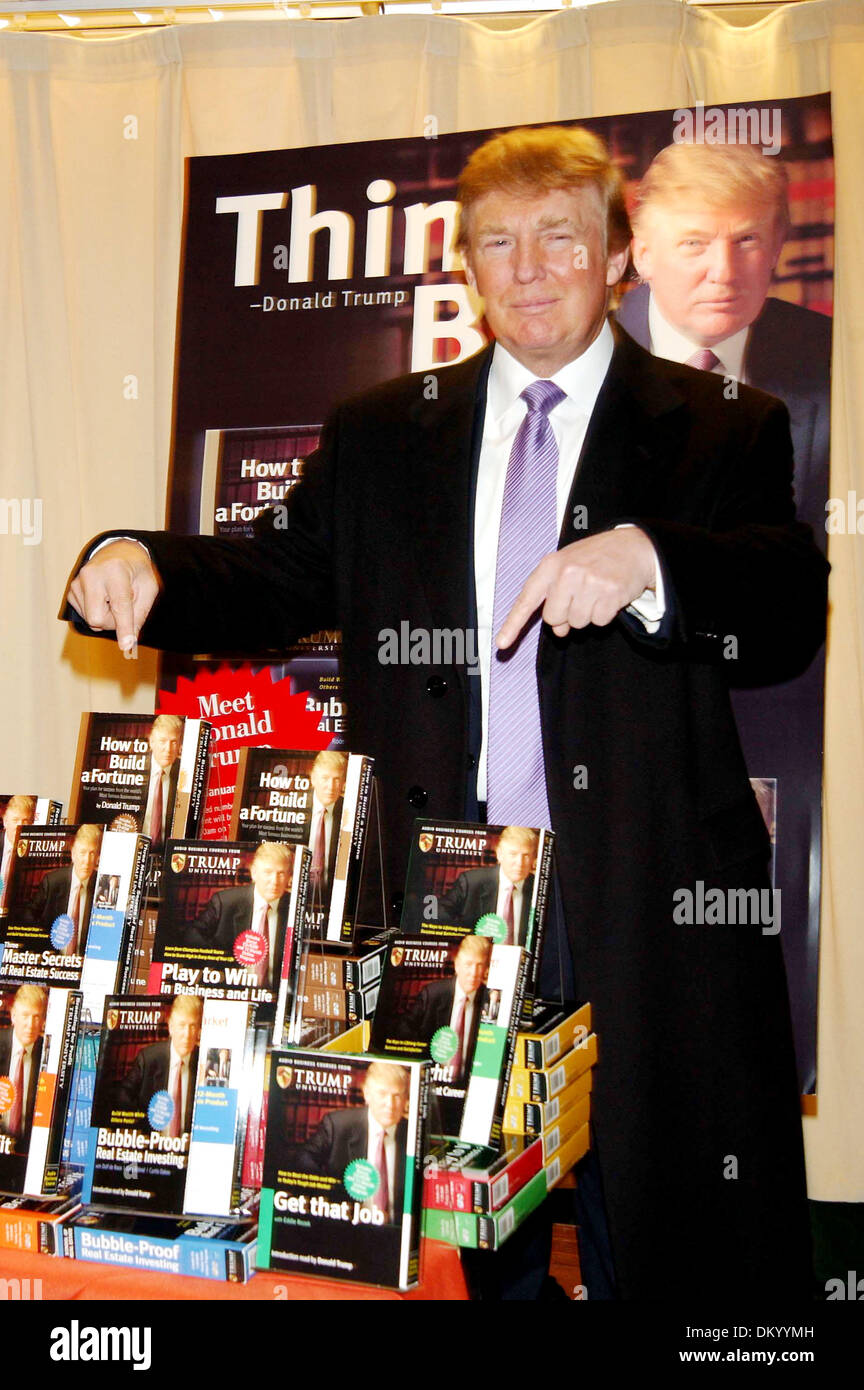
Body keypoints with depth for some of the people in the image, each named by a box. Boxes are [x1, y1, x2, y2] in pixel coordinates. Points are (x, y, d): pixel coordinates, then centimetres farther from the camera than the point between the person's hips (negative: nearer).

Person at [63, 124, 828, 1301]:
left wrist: (647, 557, -27)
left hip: (646, 899, -1)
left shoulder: (724, 430, 5)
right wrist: (142, 564, -10)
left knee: (672, 1228, 8)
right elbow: (281, 579, 9)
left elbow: (791, 618, -8)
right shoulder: (378, 436, 14)